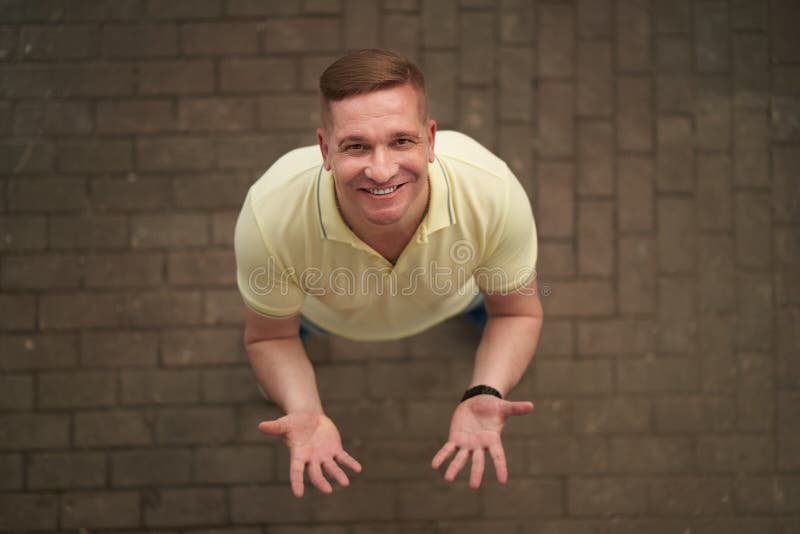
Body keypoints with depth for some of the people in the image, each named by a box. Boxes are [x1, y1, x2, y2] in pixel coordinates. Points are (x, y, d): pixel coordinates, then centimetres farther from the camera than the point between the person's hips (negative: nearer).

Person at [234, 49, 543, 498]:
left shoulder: (495, 195, -44)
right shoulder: (272, 216, -45)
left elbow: (518, 313, -23)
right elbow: (270, 337, -23)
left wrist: (485, 396, -41)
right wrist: (304, 412, -43)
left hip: (456, 305, 1)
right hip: (321, 318, 0)